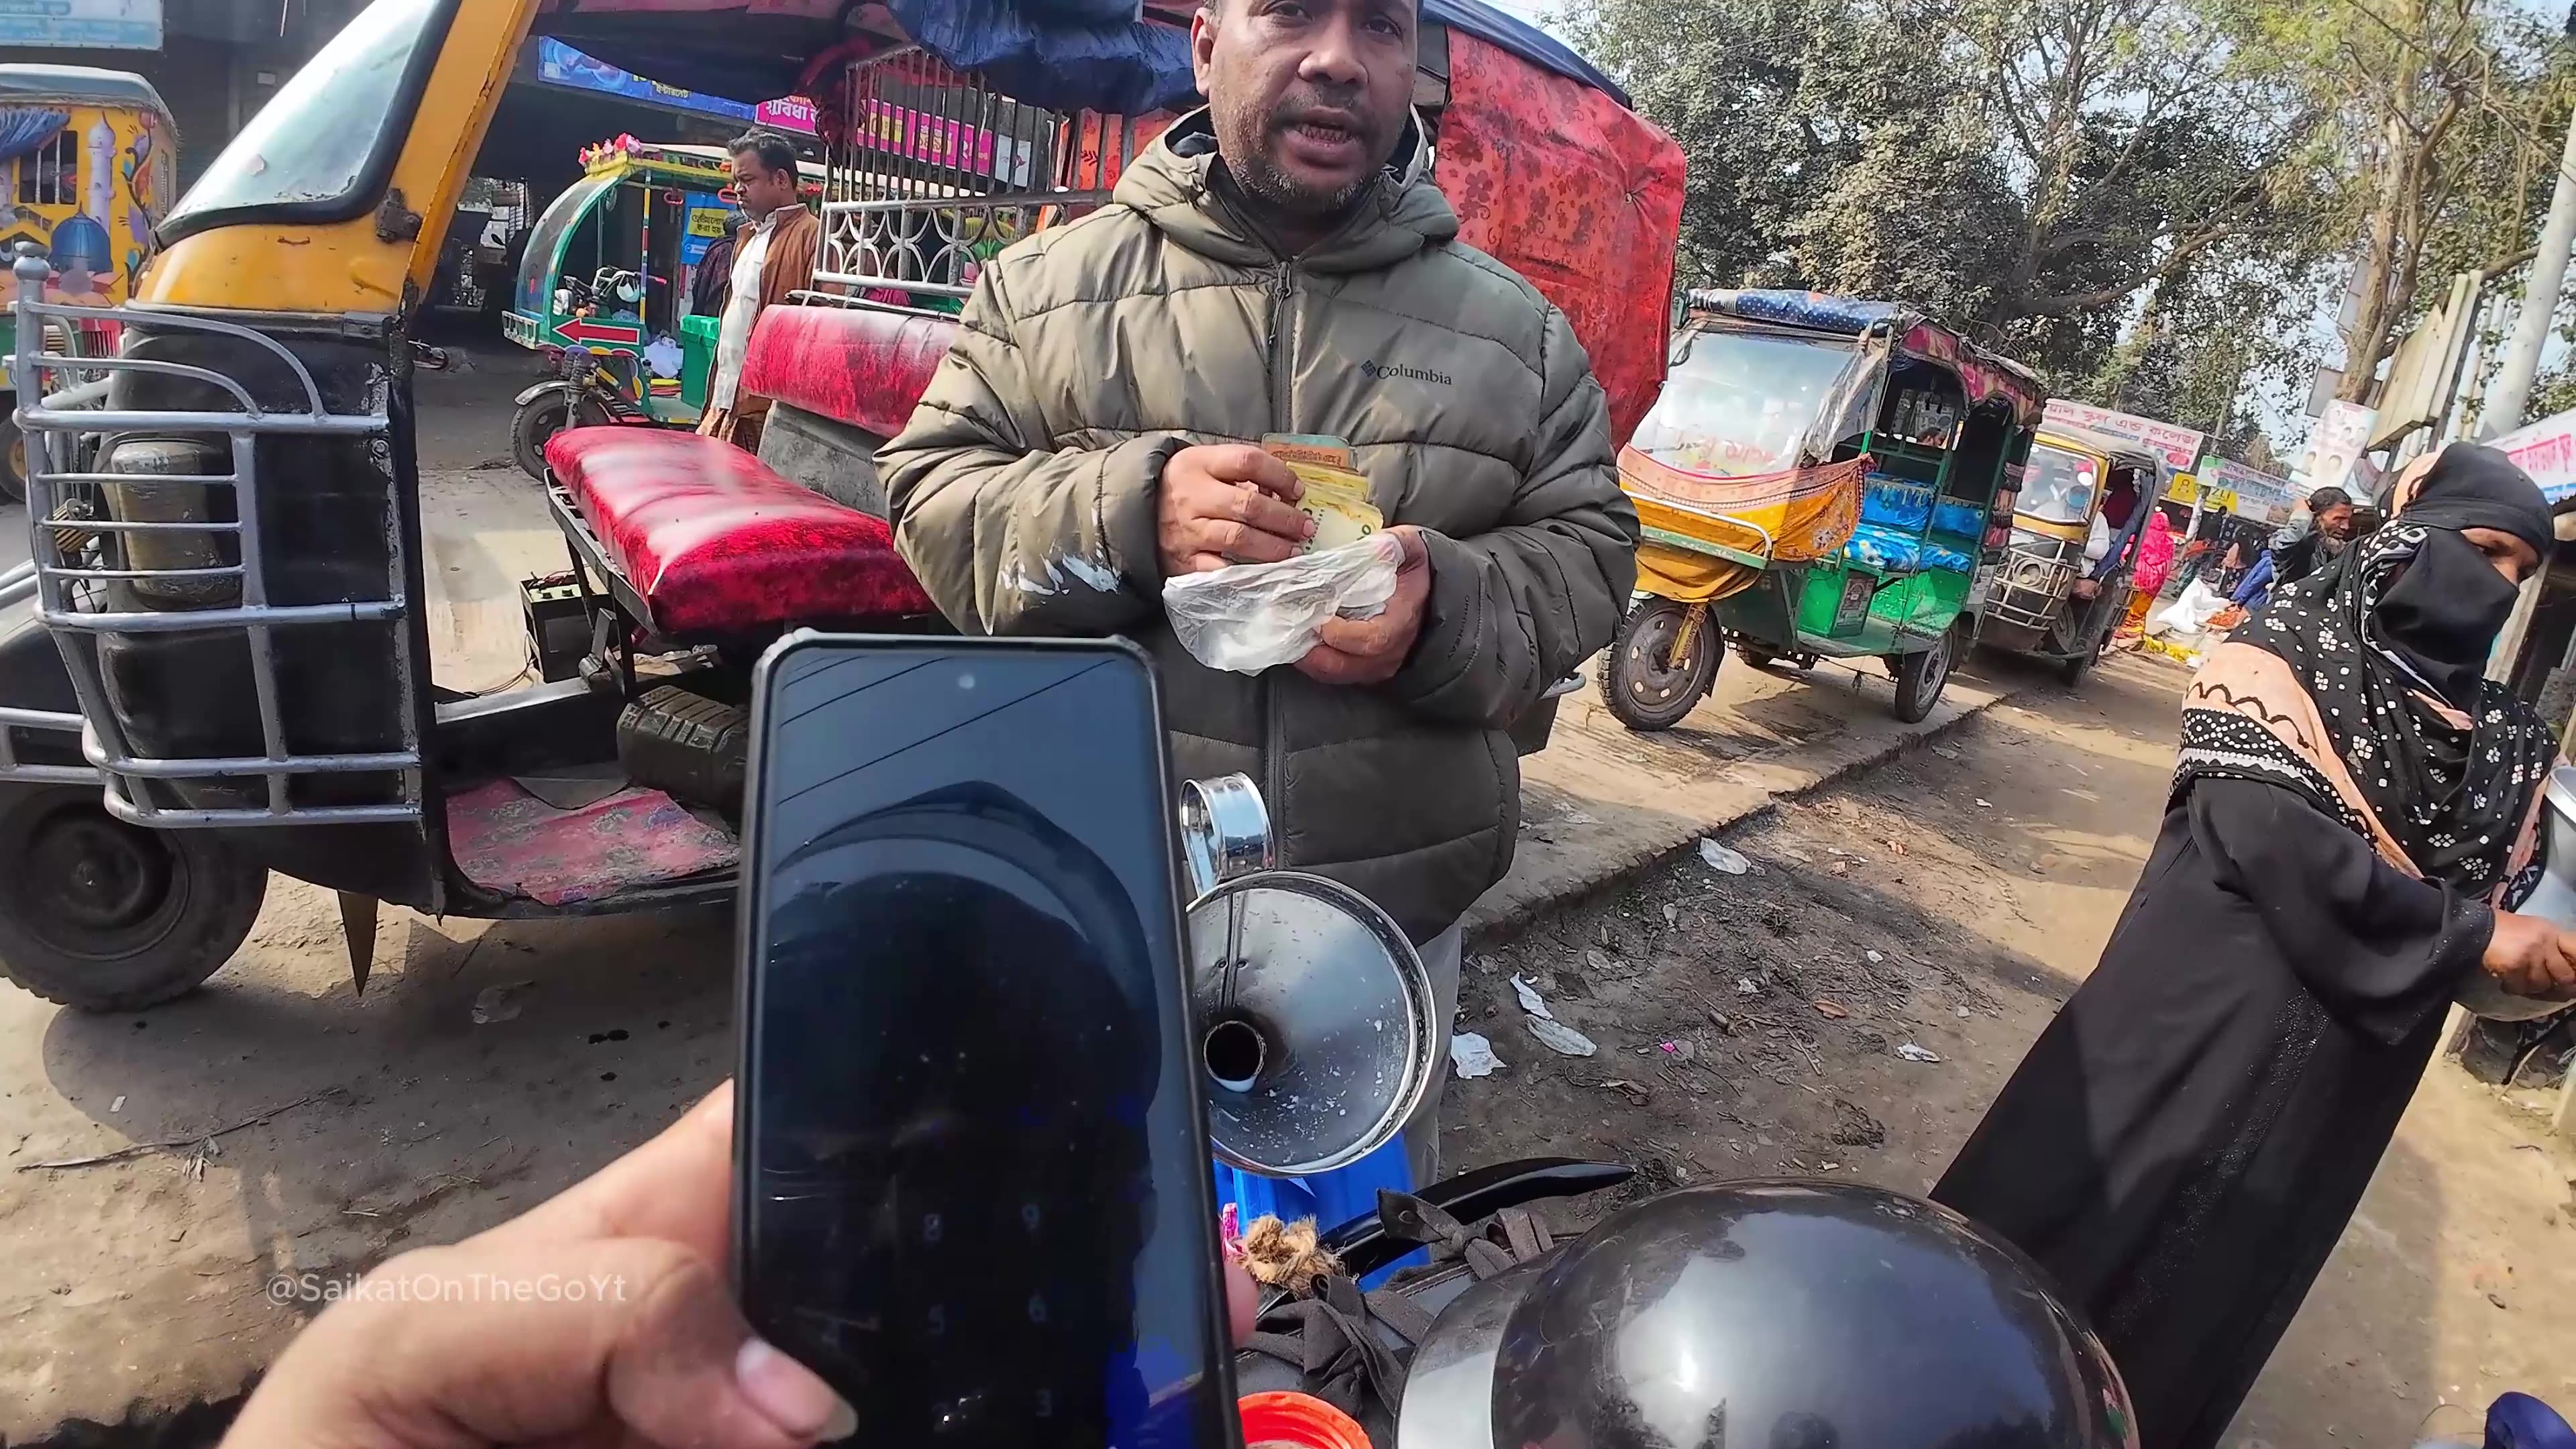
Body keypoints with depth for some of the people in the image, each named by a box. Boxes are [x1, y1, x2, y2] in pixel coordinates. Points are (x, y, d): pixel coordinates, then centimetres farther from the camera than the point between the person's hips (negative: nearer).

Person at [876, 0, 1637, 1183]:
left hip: (1394, 923, 1)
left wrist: (1447, 611, -20)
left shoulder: (1514, 324, 3)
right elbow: (927, 495, -2)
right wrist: (1127, 513, -21)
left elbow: (1588, 551, 3)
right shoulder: (1048, 281, 0)